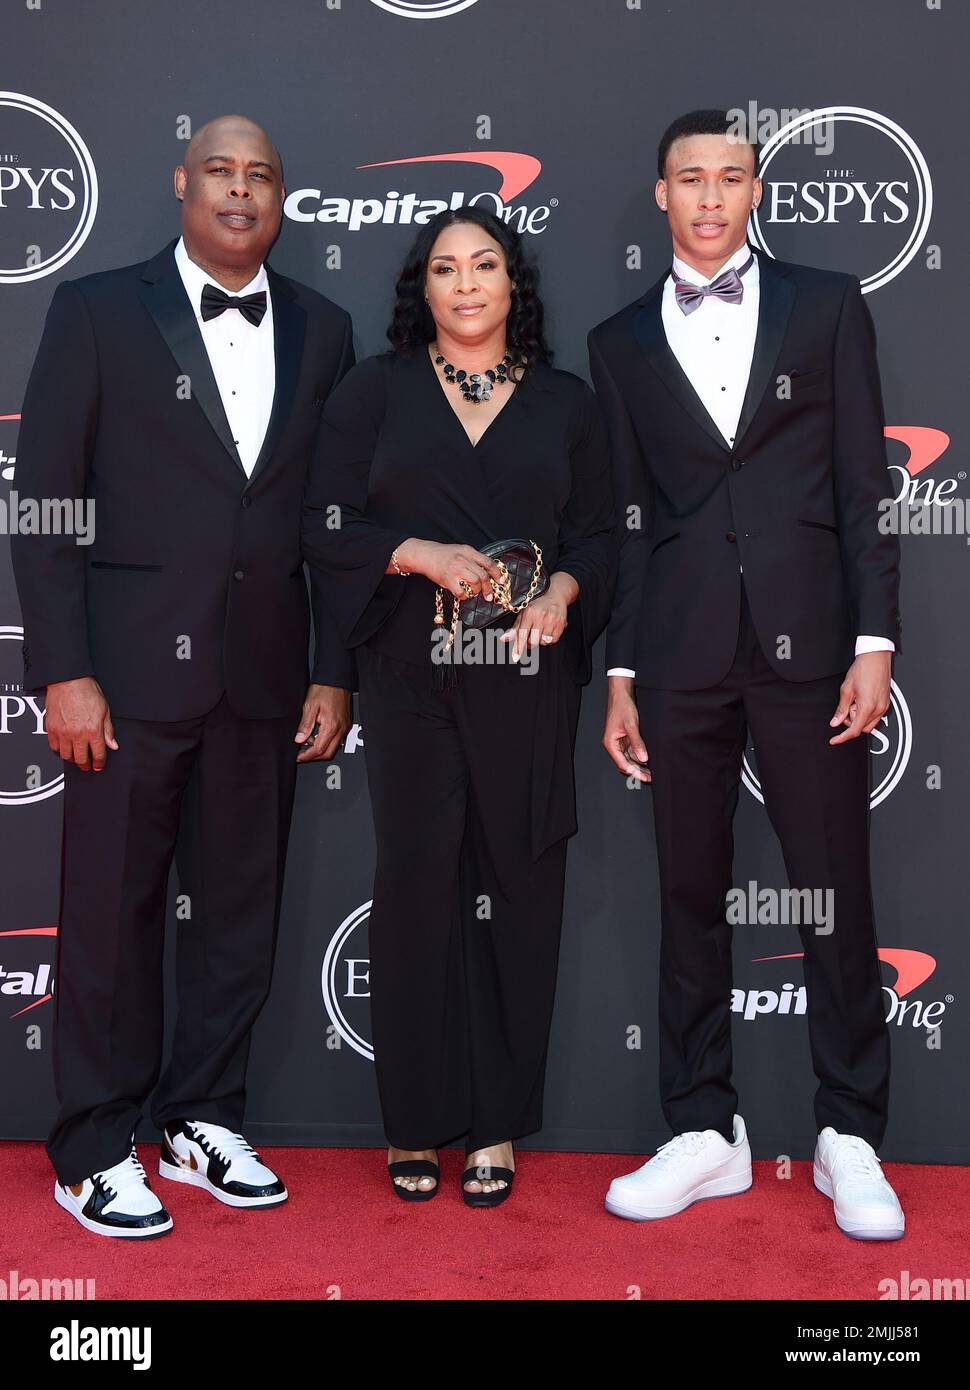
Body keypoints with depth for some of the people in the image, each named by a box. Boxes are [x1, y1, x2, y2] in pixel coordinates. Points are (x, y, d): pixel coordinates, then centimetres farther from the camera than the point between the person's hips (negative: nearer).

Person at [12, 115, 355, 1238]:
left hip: (264, 677, 4)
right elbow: (43, 501, -3)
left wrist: (335, 671, 6)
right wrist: (64, 672, -10)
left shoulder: (322, 331, 10)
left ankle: (203, 1121, 28)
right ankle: (94, 1153, 19)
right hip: (131, 669, -3)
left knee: (242, 908, 11)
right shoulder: (98, 311, 1)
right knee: (111, 910, 4)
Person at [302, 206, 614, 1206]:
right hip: (412, 679, -1)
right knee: (417, 882, 1)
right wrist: (424, 554, -13)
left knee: (516, 887, 2)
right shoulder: (374, 392, 8)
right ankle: (416, 1121, 14)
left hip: (528, 682, 1)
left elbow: (598, 534, 12)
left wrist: (565, 586, -9)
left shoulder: (566, 403, 12)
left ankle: (497, 1122, 15)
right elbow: (326, 527, 3)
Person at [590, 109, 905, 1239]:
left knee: (836, 892, 2)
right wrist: (620, 673, 5)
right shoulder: (621, 342, 13)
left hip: (807, 638, -1)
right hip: (681, 652, 2)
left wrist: (874, 642, -5)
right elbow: (627, 518, 10)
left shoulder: (827, 307, 9)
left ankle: (849, 1137, 16)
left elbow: (863, 487, 4)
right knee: (689, 892, 7)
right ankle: (704, 1130, 19)